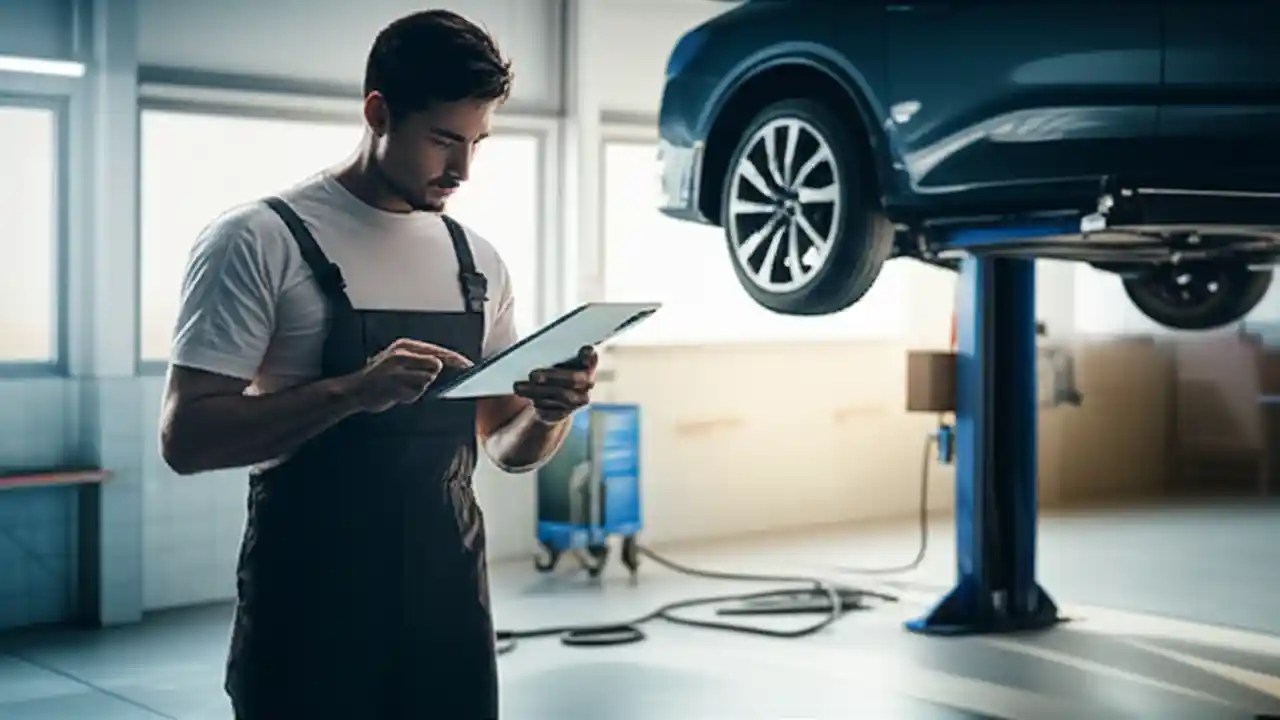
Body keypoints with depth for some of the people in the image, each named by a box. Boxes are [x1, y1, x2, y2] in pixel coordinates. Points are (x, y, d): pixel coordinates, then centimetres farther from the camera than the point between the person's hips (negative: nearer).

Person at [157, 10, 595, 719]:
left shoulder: (477, 260, 9)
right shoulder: (259, 240, -8)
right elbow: (186, 436, -14)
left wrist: (548, 413, -9)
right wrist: (352, 390, -27)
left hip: (450, 604, 5)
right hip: (310, 619, -5)